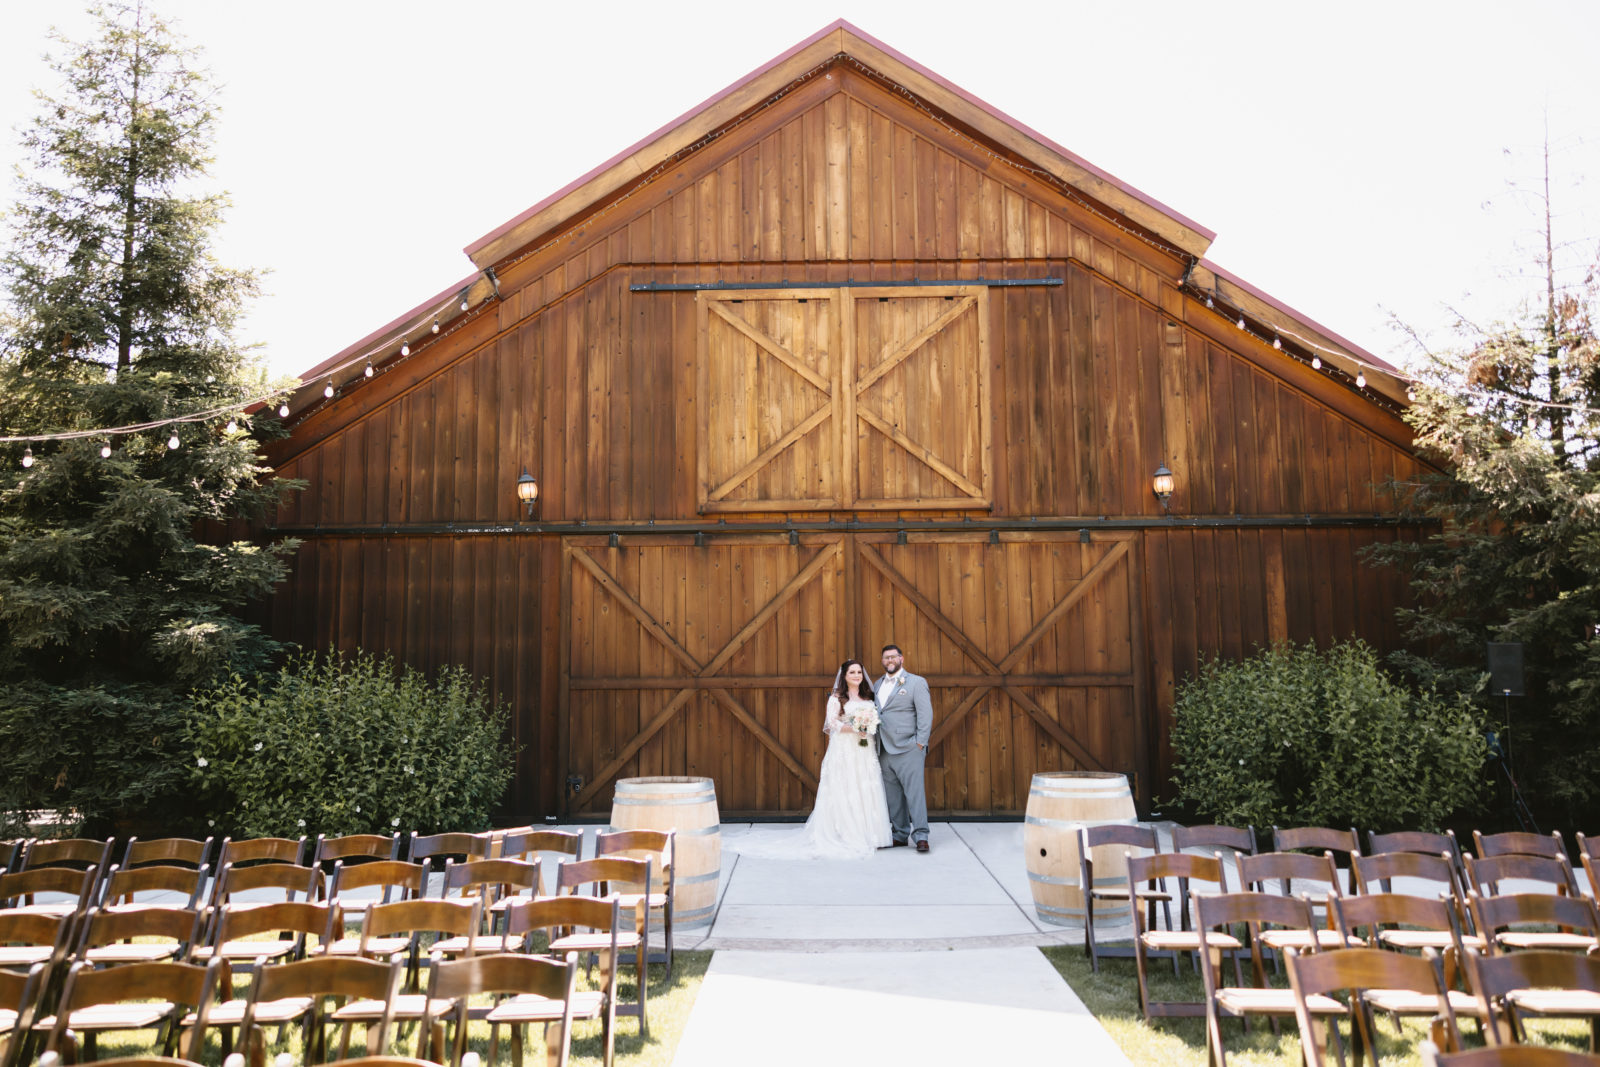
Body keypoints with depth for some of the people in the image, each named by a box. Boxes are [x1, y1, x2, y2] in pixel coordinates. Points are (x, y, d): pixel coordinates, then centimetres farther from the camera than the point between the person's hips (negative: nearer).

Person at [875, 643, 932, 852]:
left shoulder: (916, 682, 0)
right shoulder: (878, 684, 17)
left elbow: (925, 713, -6)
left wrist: (921, 743, -12)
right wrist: (874, 745, 8)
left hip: (907, 750, -6)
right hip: (884, 751, 6)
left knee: (914, 792, -7)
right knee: (893, 795, 9)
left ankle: (920, 836, -3)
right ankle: (900, 835, 16)